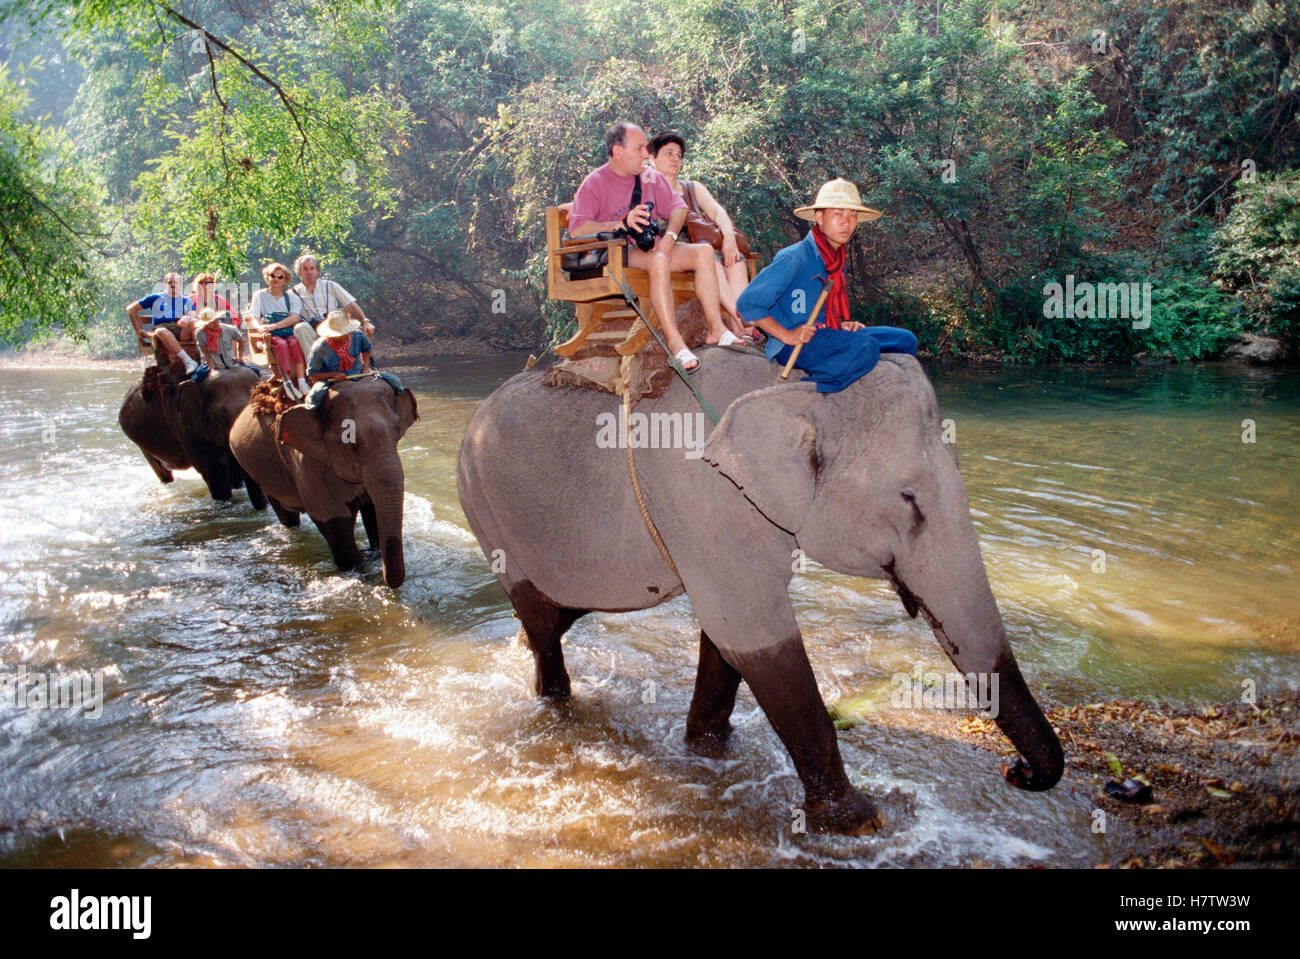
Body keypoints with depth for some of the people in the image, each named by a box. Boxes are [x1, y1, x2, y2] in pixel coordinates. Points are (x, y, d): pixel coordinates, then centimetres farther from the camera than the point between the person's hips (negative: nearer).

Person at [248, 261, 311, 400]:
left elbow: (294, 318, -1)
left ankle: (301, 382, -45)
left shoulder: (291, 296, 16)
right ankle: (287, 382, -46)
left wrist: (273, 326, -15)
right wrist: (261, 327, -18)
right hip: (270, 336, -1)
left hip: (289, 332, 1)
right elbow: (254, 317, 8)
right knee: (281, 344, -36)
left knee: (295, 343, -35)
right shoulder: (260, 295, 18)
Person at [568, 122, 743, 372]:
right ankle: (674, 341, -39)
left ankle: (716, 328, -18)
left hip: (651, 246, 7)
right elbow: (576, 229, -13)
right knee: (659, 261, -36)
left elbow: (678, 207, 12)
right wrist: (621, 224, -24)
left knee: (704, 251, -13)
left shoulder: (650, 178, 16)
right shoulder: (595, 182, -3)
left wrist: (670, 236, -10)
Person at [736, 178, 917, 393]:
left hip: (825, 337, 9)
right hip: (792, 349, -9)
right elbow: (748, 303, -17)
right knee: (865, 348, -33)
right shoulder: (794, 258, -13)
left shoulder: (836, 262, 15)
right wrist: (788, 336, -19)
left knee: (904, 340, 5)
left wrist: (844, 325, 9)